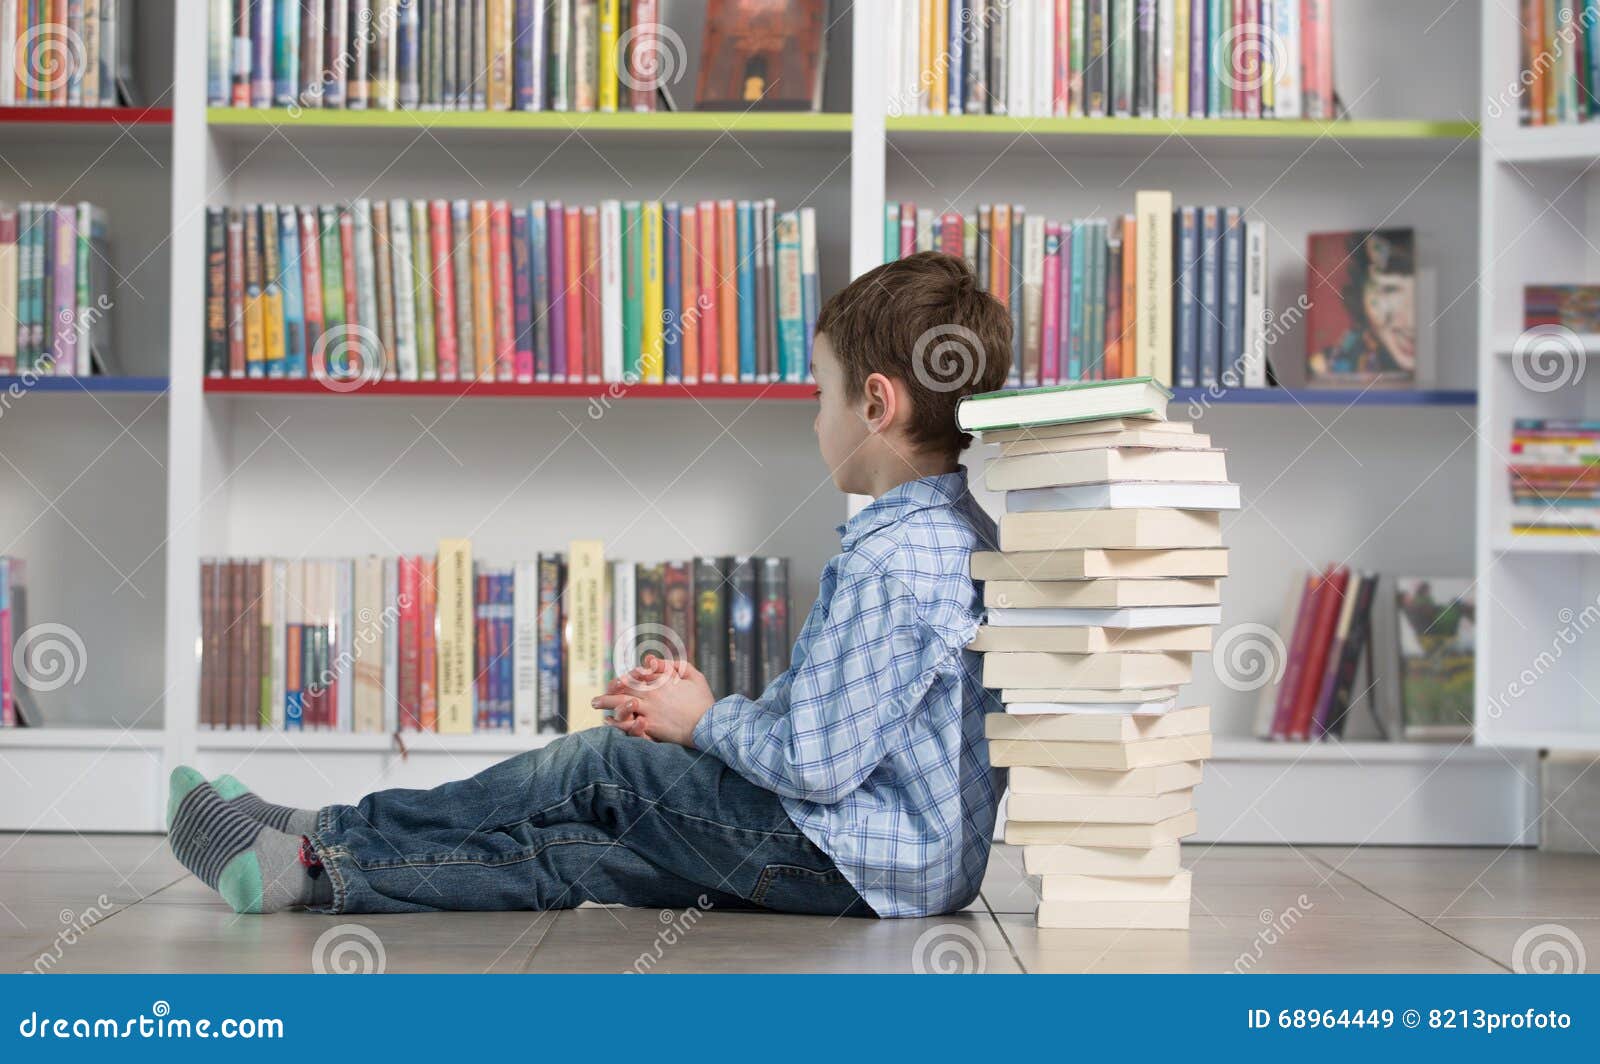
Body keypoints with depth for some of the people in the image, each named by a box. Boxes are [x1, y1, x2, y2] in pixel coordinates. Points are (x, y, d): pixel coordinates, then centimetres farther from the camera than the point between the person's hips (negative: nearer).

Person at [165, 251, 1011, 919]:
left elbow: (816, 762, -24)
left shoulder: (886, 564, -23)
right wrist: (710, 709, 8)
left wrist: (705, 723, -7)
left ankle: (321, 854, 2)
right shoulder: (962, 532, 11)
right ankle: (326, 869, 6)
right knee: (577, 855, 5)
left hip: (860, 863, -9)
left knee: (601, 770, -5)